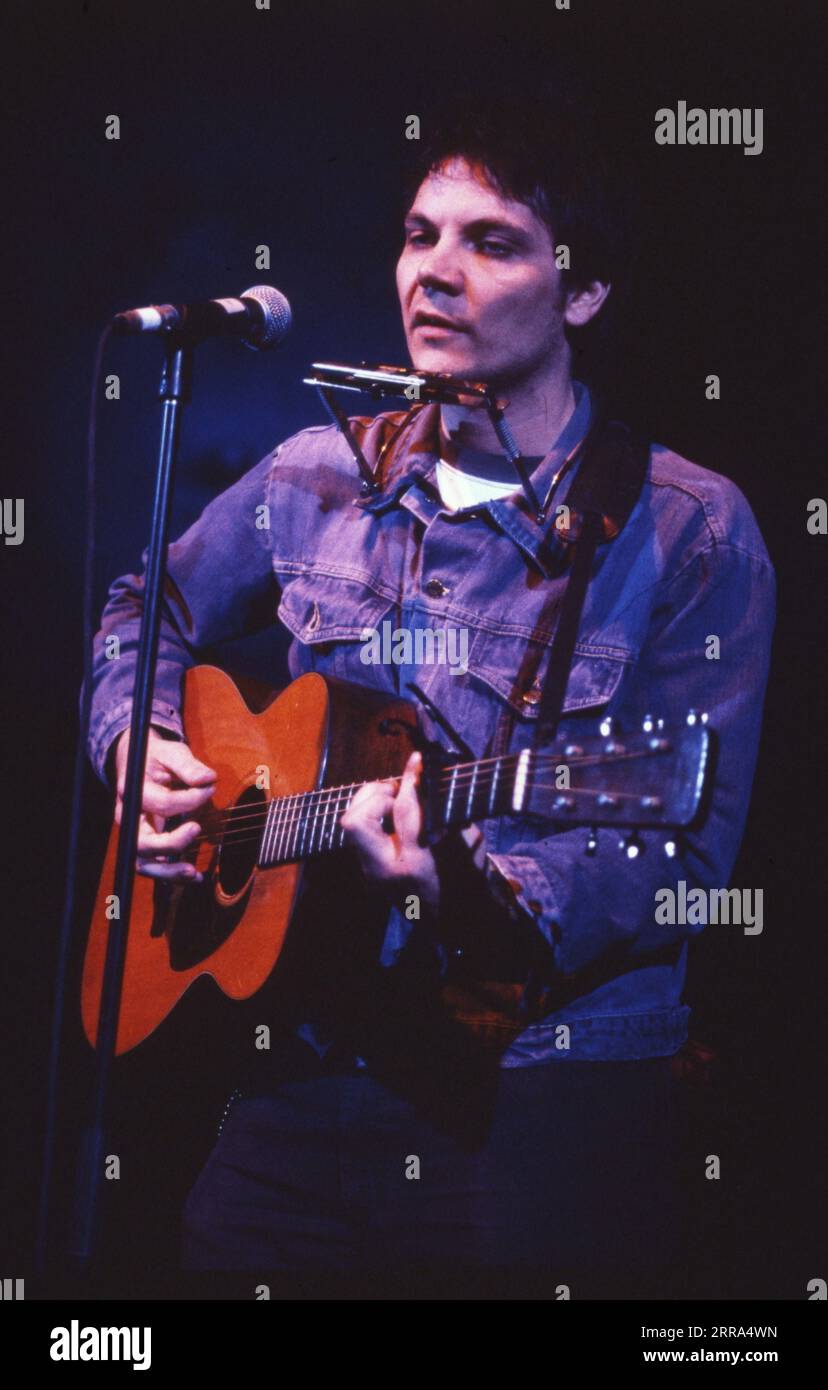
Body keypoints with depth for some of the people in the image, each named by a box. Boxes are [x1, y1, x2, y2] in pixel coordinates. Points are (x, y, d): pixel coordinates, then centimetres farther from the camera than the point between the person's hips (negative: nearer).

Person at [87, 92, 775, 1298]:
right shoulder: (321, 478, 6)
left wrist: (481, 895, -29)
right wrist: (136, 742, 3)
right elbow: (145, 611, 23)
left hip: (551, 1105, -3)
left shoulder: (687, 533, -9)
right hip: (310, 1077, 4)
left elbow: (686, 856, -13)